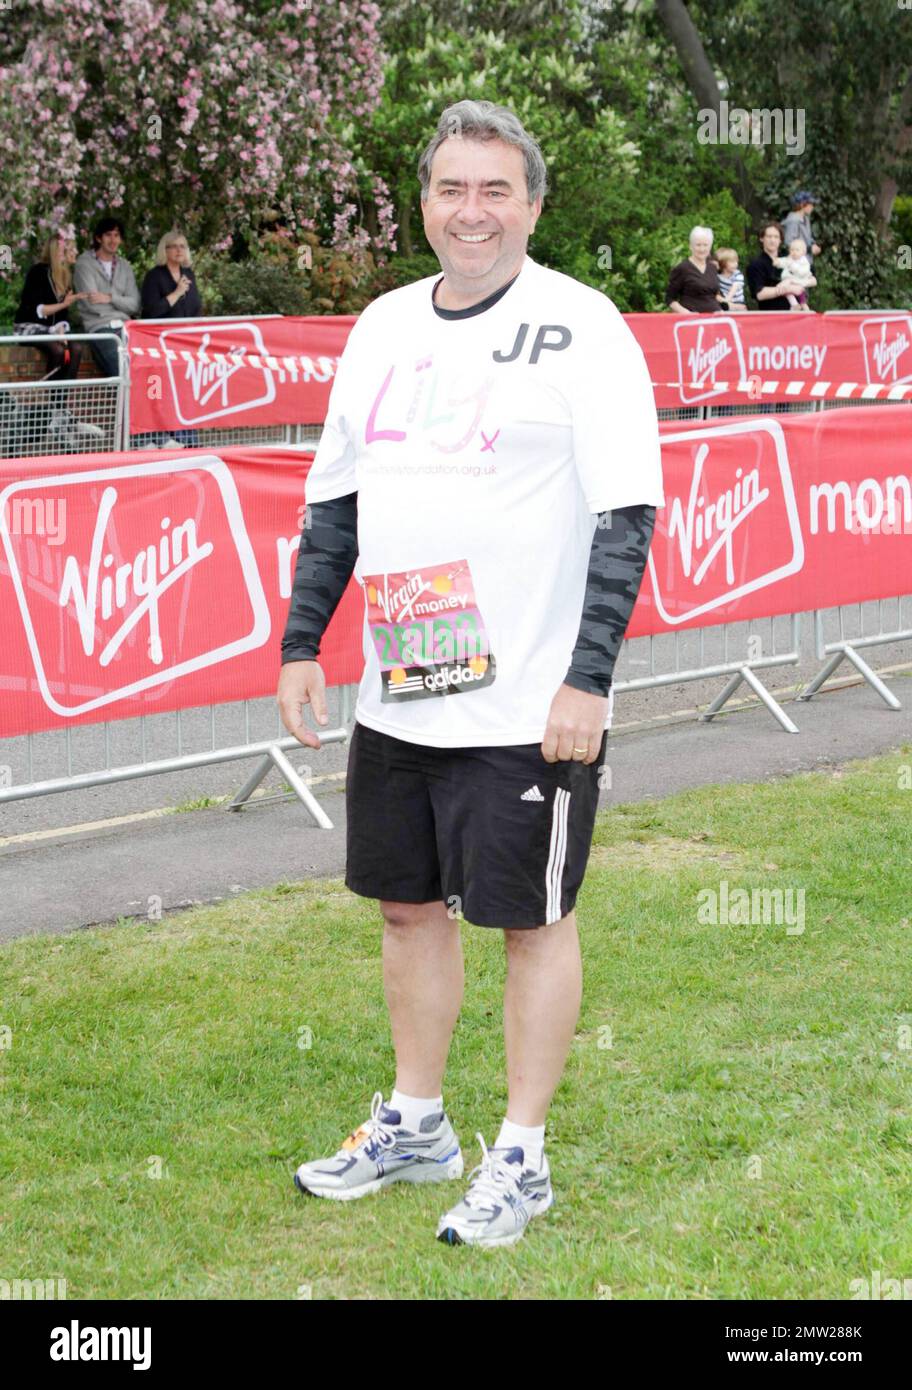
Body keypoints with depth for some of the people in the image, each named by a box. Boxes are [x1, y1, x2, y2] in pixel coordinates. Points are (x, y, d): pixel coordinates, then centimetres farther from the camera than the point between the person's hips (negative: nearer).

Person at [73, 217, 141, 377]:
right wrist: (121, 302, 7)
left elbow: (135, 305, 10)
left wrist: (110, 298, -6)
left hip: (124, 327, 5)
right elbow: (92, 304, -6)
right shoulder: (85, 263, 5)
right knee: (120, 369, -28)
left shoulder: (124, 266, 21)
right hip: (99, 327, -5)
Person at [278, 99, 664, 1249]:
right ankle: (415, 1124, 33)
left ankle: (522, 1158, 17)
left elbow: (627, 517, -12)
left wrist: (588, 679, -18)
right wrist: (302, 645, 11)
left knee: (534, 920, 4)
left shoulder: (580, 326, -9)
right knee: (408, 903, 16)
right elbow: (335, 498, 17)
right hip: (396, 699, 6)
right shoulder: (385, 325, 10)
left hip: (530, 706, -6)